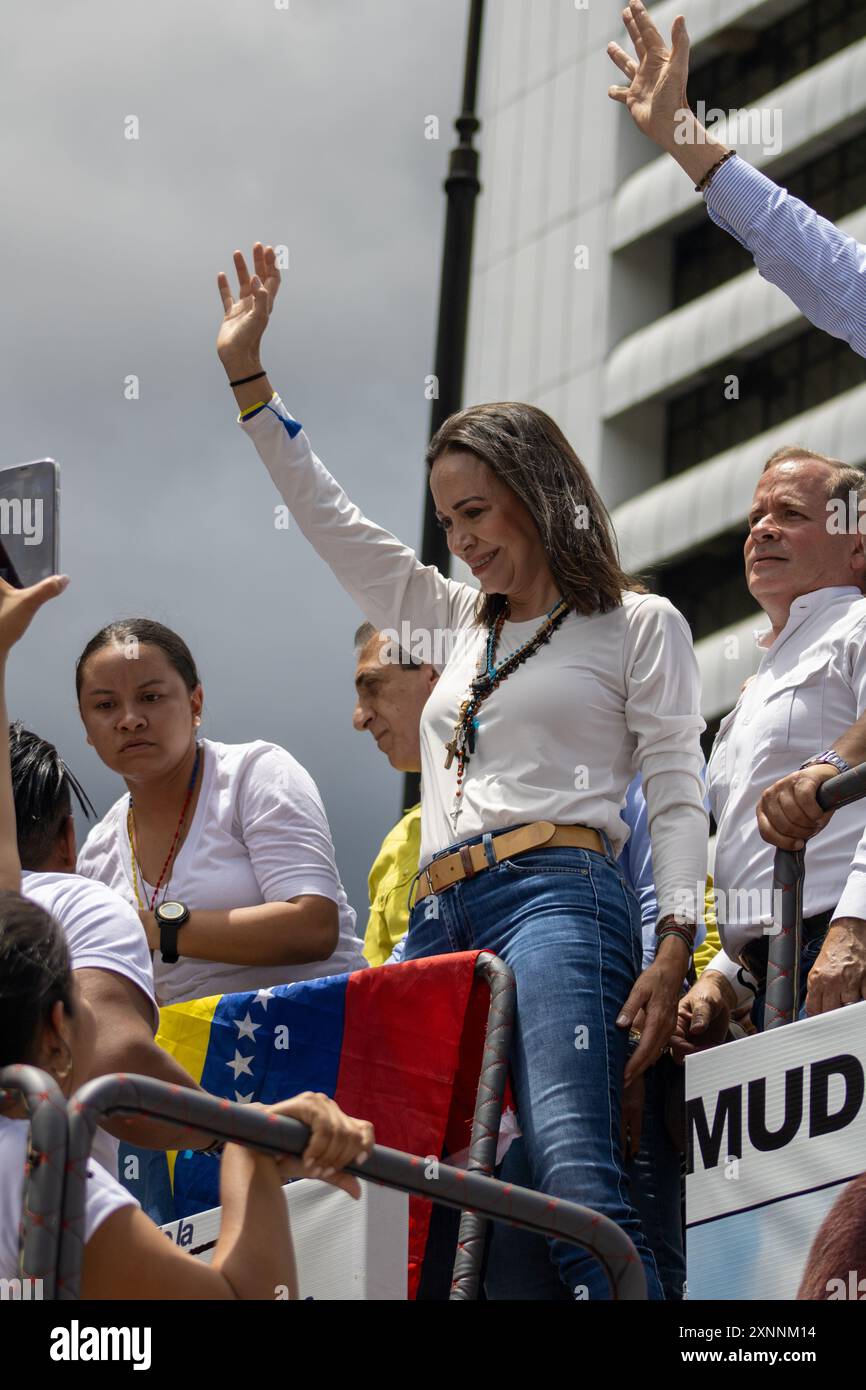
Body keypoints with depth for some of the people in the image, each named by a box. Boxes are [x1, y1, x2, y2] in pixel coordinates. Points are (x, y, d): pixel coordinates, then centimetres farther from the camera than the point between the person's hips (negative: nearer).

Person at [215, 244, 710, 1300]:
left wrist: (670, 950, -11)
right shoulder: (459, 627, 28)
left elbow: (676, 796, 3)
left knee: (572, 1174, -28)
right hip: (439, 924, 7)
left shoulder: (636, 624, 11)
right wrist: (246, 376, 28)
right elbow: (332, 524, 32)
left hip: (557, 897, -6)